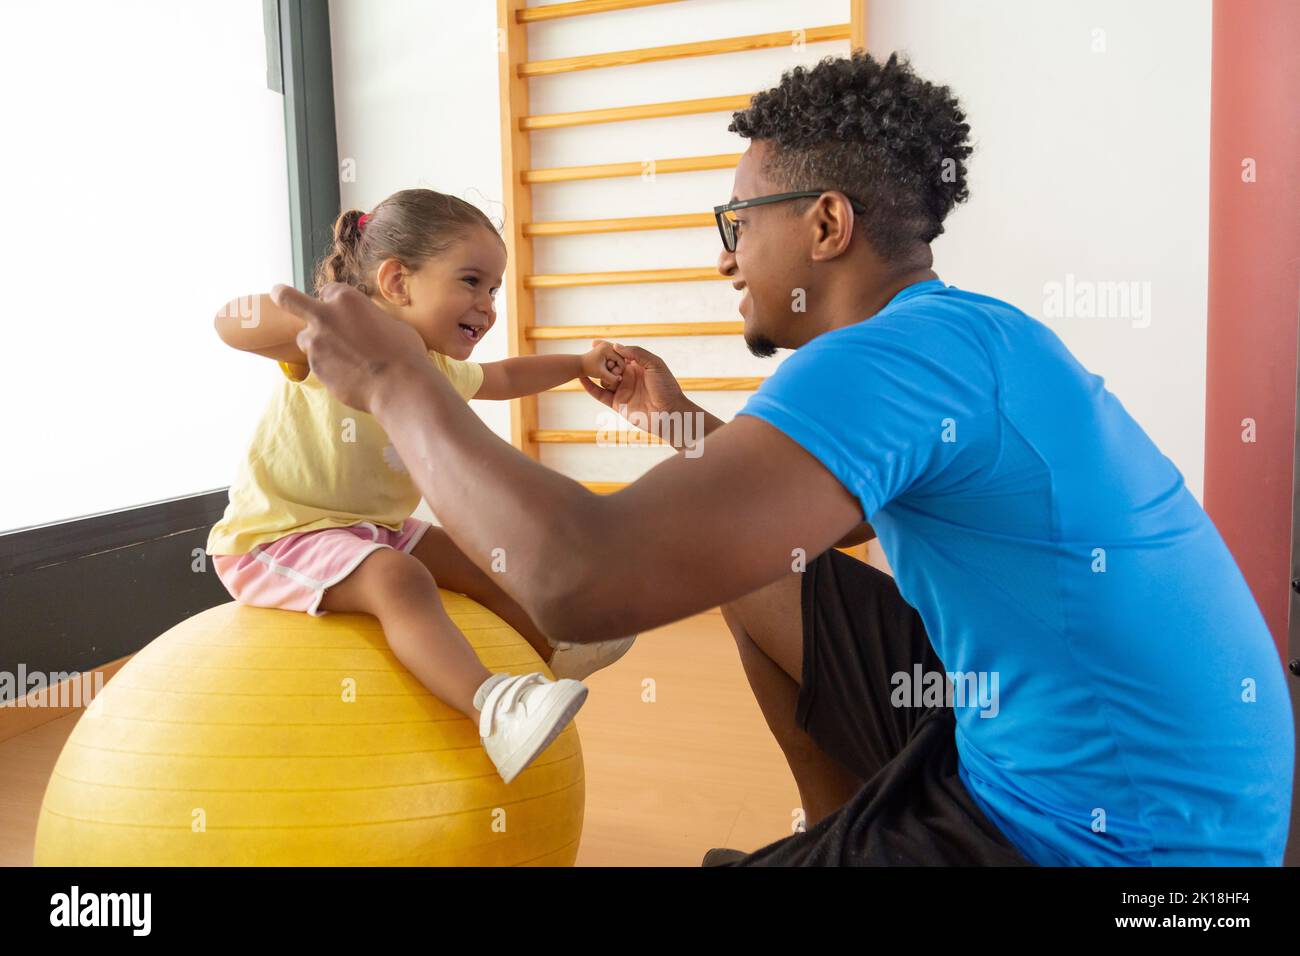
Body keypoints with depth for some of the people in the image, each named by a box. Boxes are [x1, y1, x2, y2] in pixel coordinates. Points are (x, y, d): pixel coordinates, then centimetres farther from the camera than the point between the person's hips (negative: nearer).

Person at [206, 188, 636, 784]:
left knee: (481, 561, 14)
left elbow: (502, 378, 27)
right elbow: (232, 325, -37)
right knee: (397, 578, -35)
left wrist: (580, 364, 17)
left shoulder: (439, 369, 6)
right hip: (278, 536, -9)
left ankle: (557, 653, 35)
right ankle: (491, 708, -50)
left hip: (374, 528, 9)